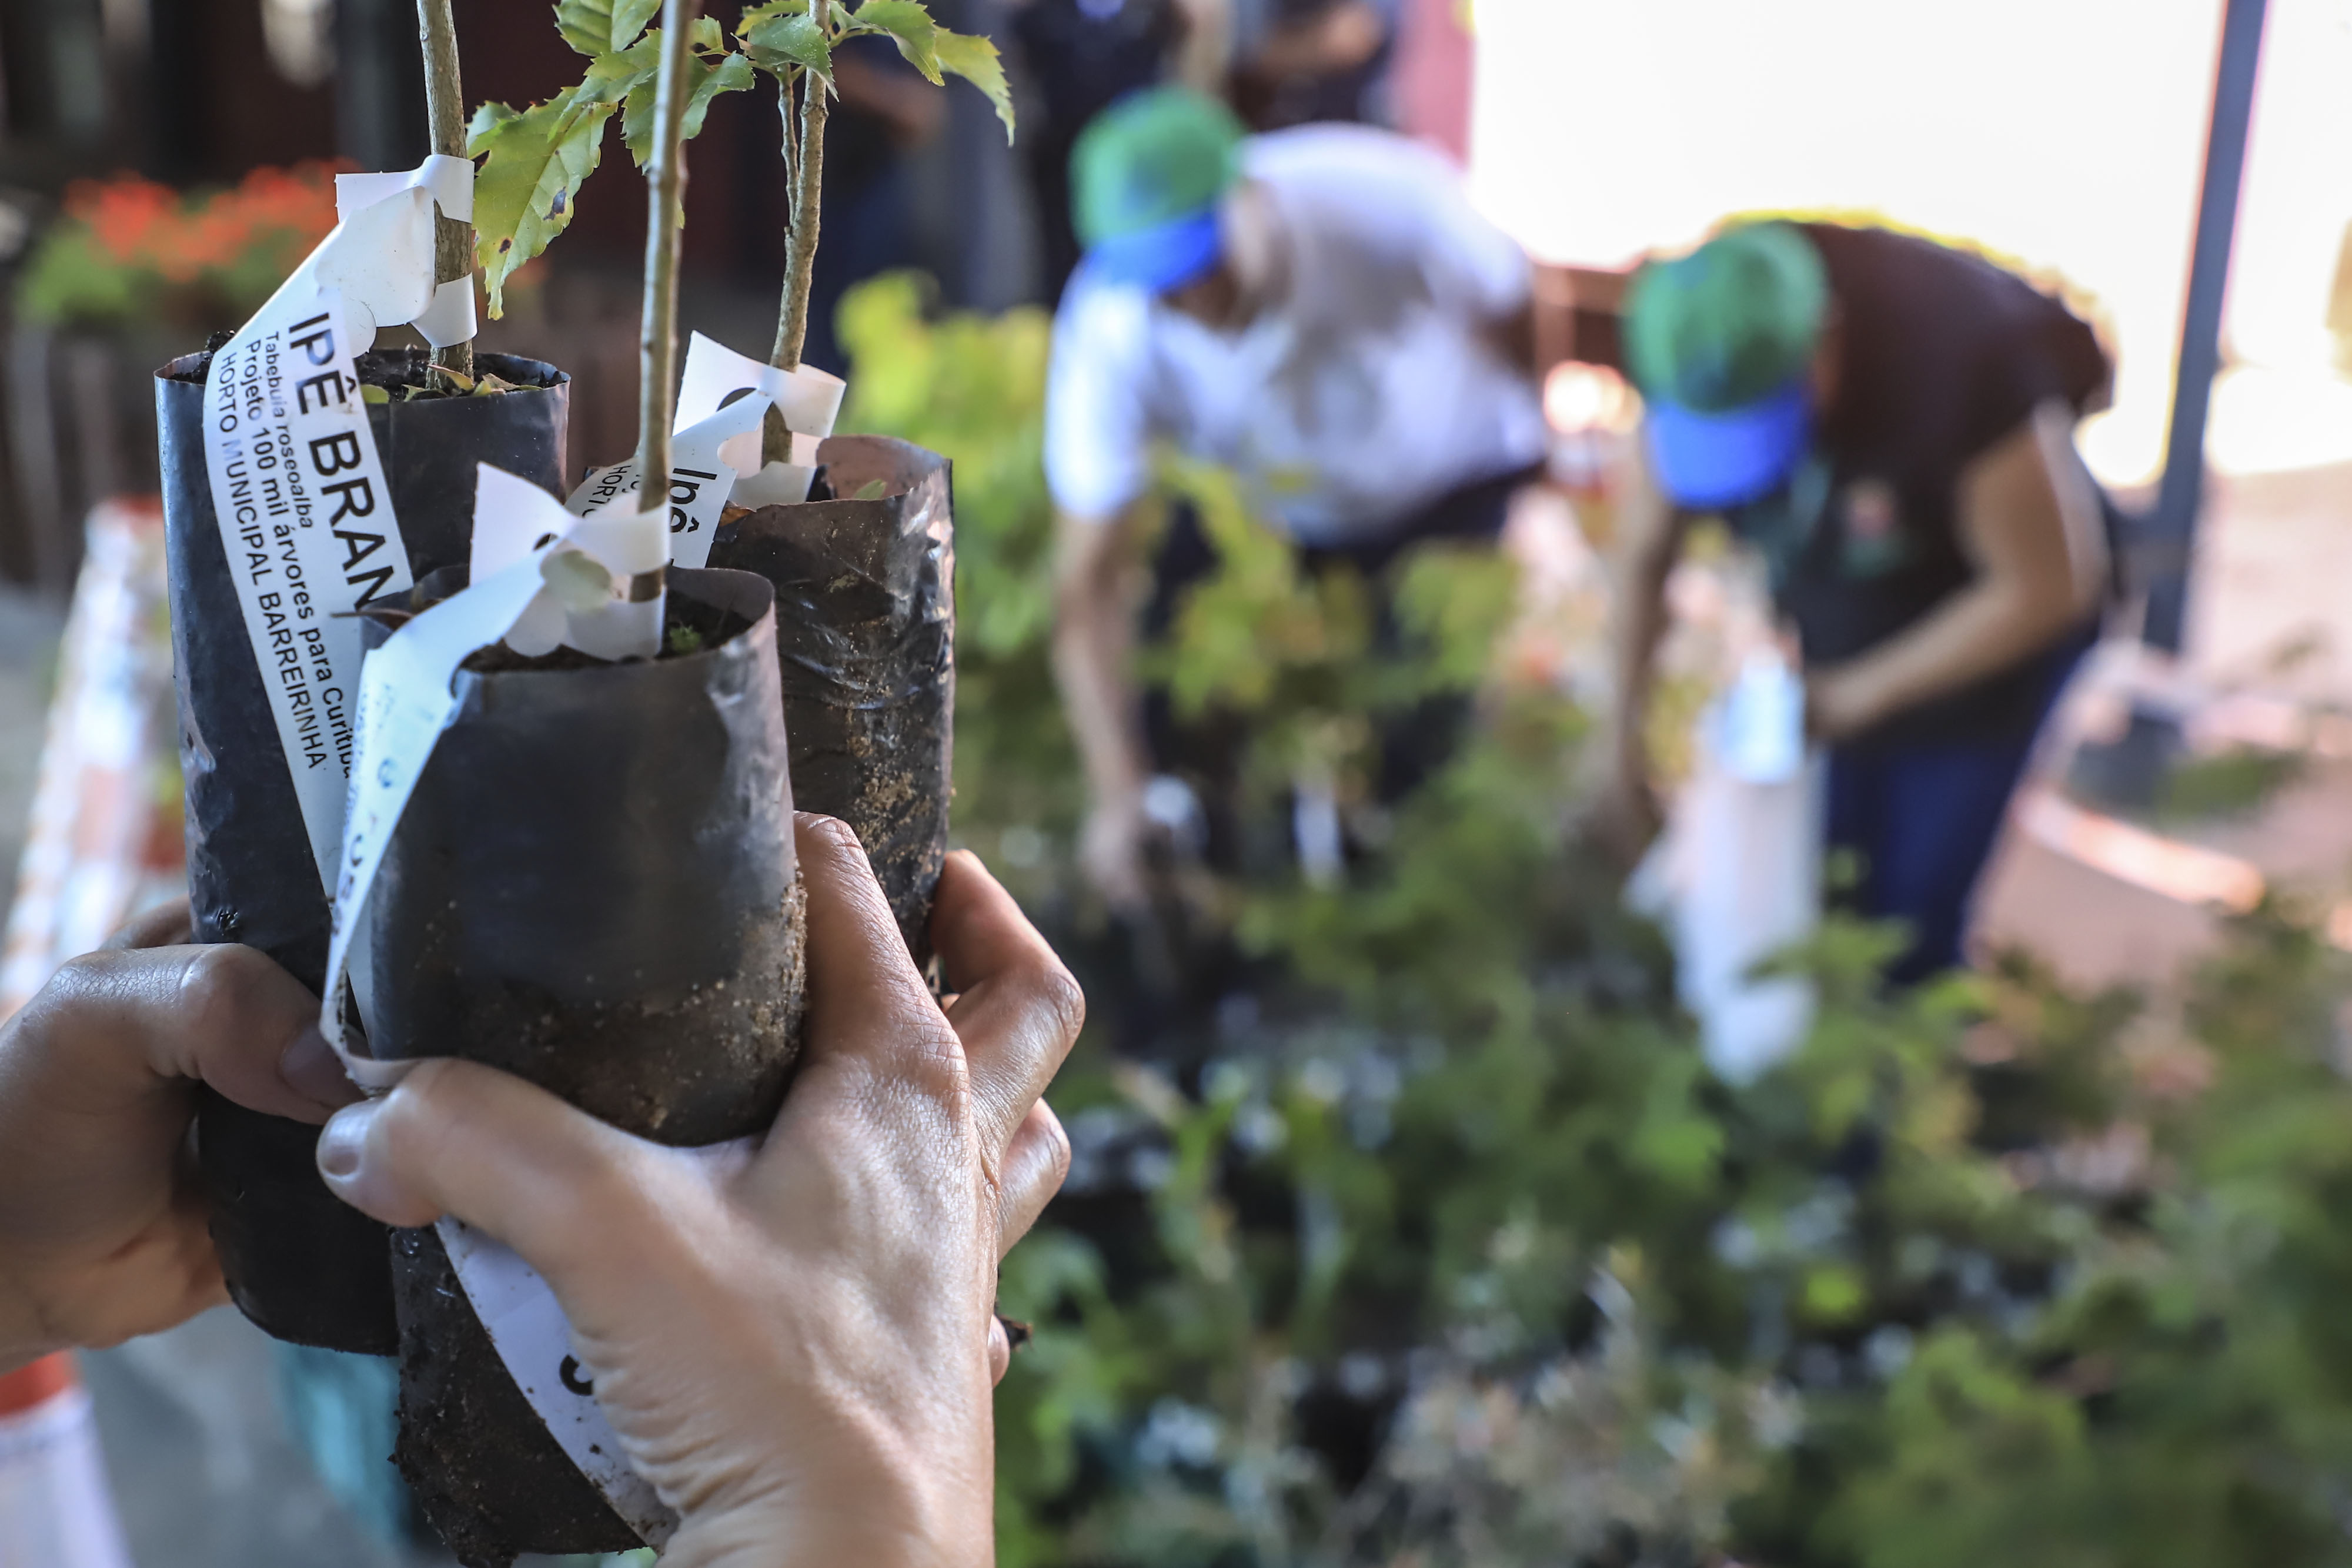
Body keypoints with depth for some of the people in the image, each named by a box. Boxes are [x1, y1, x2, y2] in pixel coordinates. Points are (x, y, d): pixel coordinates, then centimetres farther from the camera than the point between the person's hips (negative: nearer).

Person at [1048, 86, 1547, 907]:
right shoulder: (1109, 340, -32)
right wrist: (1119, 793, -38)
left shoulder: (1385, 193, -35)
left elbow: (1511, 324, -14)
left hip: (1456, 482, -1)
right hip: (1264, 510, 2)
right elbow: (1088, 586, -31)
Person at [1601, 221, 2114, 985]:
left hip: (1998, 615, -4)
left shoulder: (1962, 355, -38)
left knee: (1906, 927, -3)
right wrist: (1625, 739, -2)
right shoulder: (1708, 339, -23)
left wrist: (1856, 694, -22)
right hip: (1838, 620, 4)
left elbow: (2053, 584, -26)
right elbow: (1645, 545, -8)